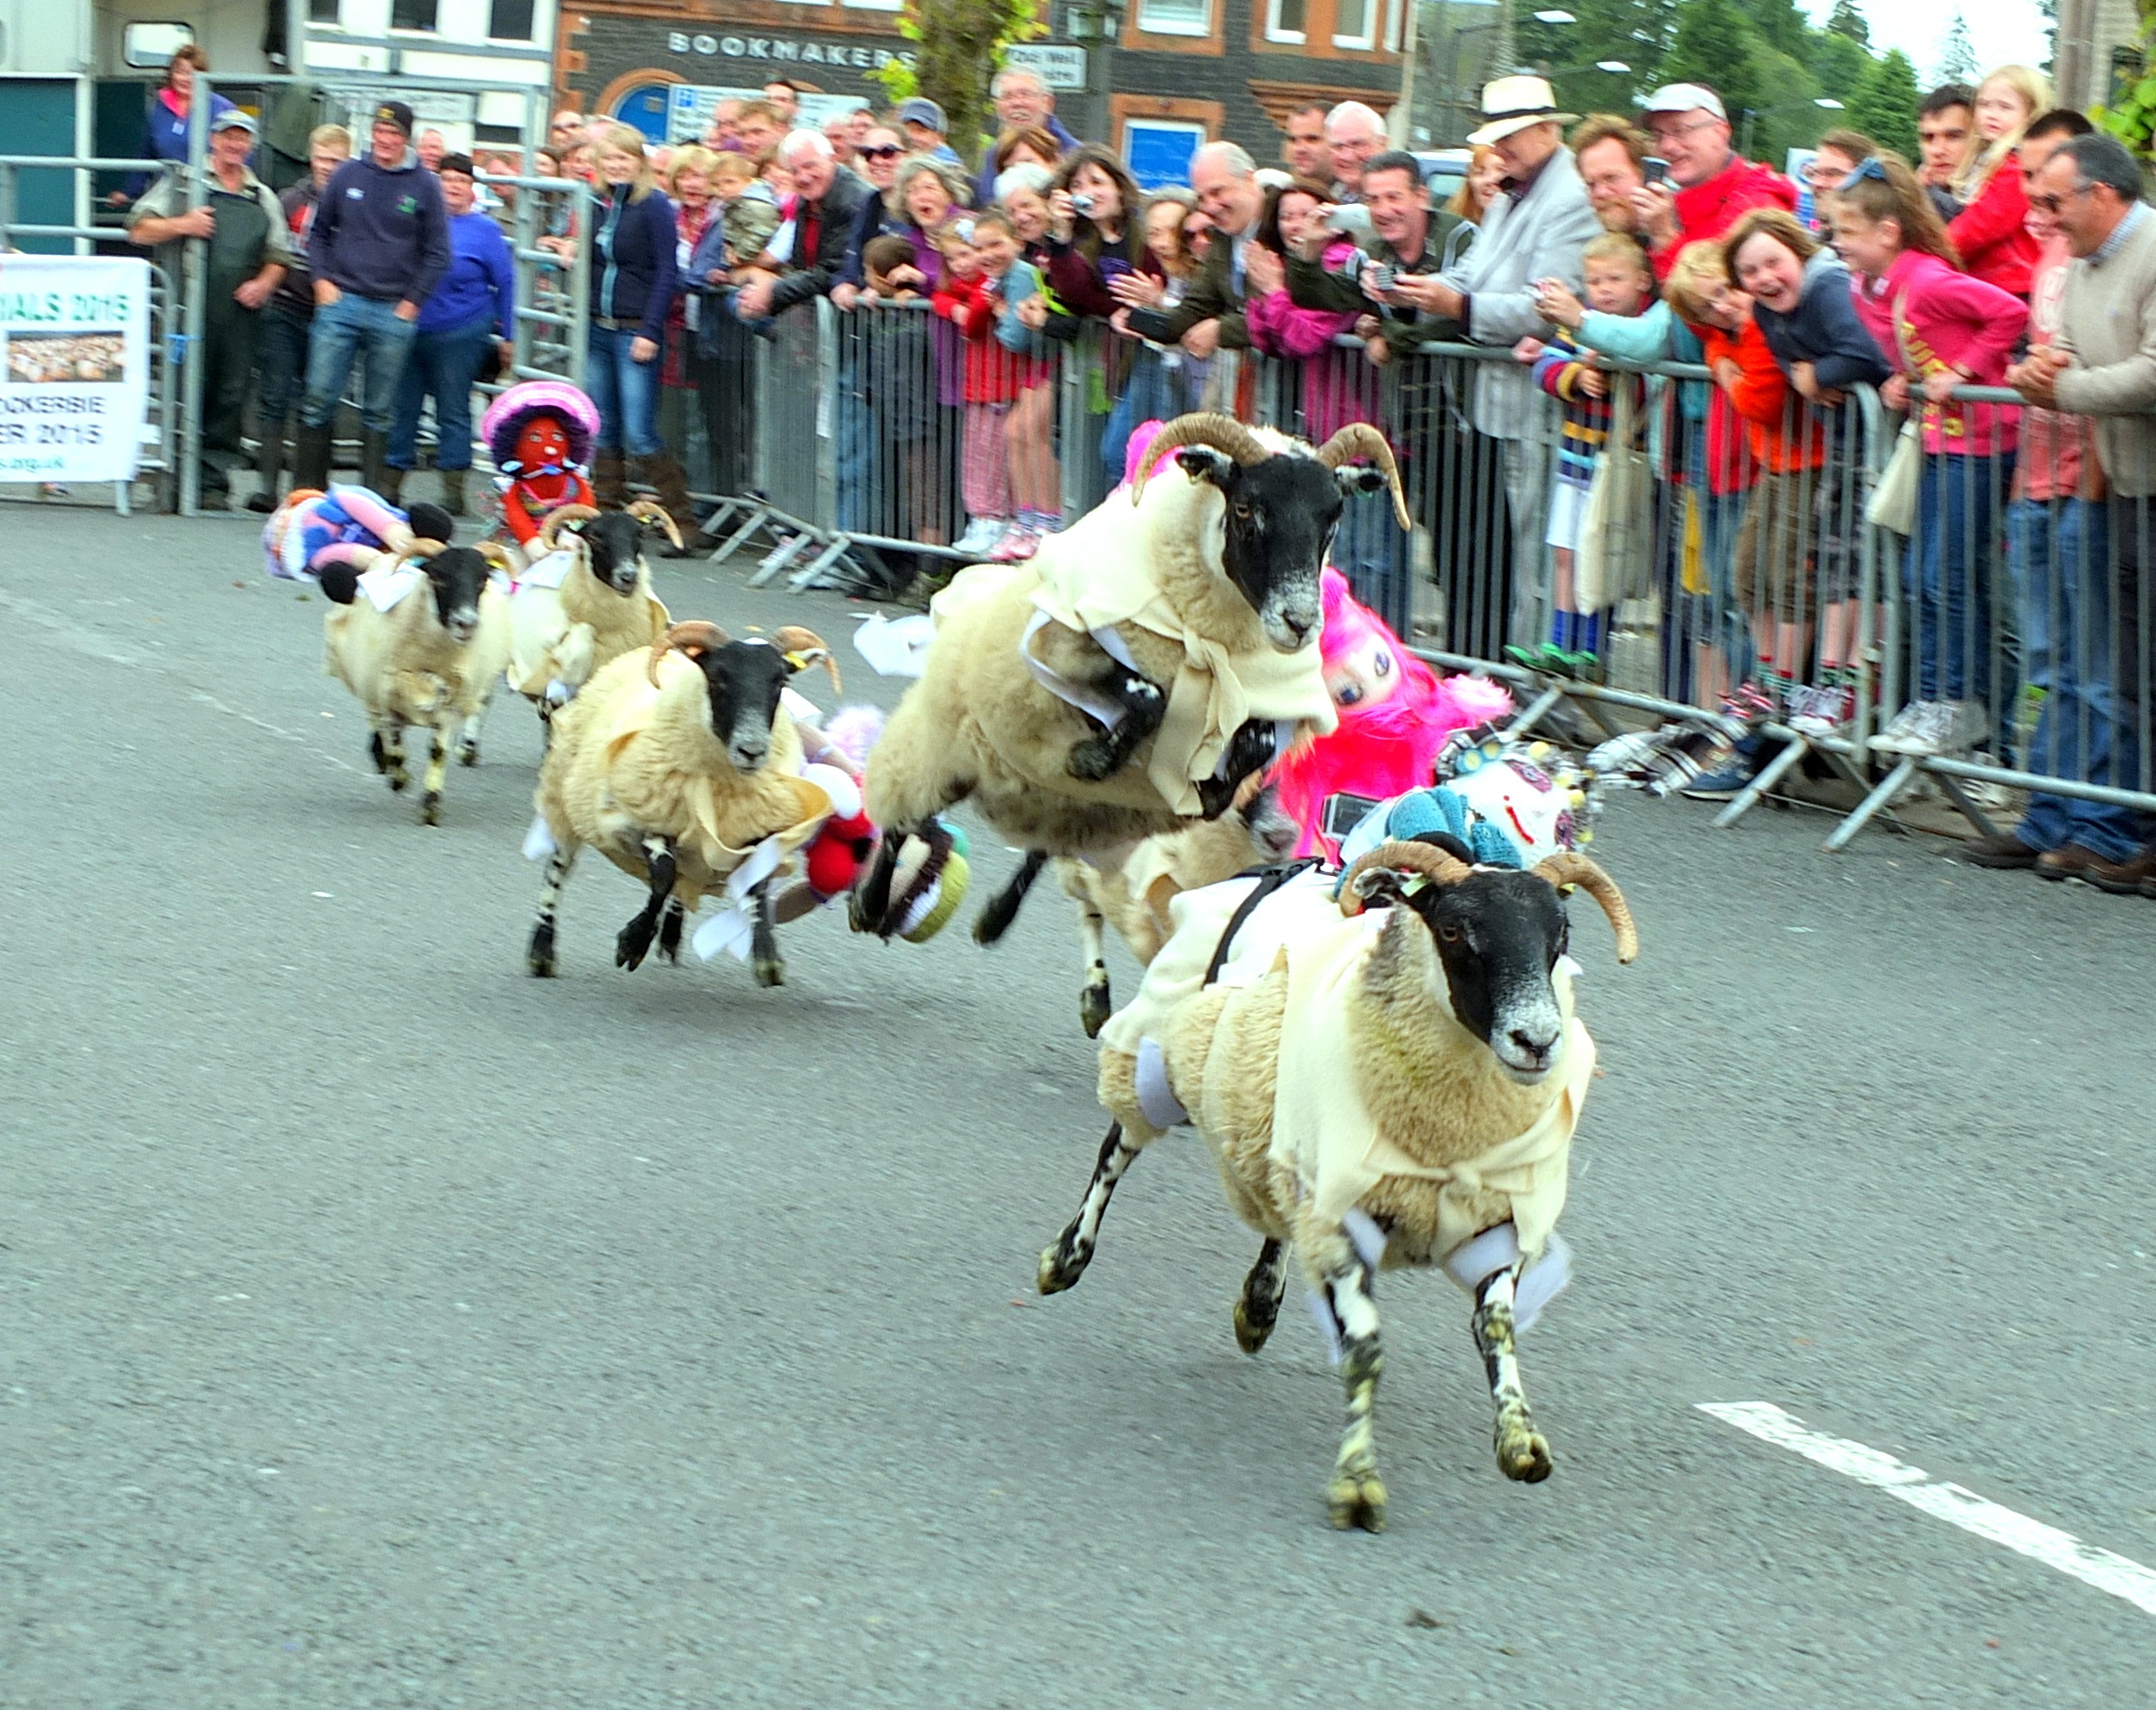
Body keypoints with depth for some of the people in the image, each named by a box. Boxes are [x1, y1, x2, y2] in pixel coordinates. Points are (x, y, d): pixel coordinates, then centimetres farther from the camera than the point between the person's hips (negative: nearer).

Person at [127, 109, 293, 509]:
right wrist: (182, 225, -10)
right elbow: (139, 230, 5)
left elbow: (278, 256, 22)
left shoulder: (263, 199, 20)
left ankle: (215, 481, 4)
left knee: (231, 396, -1)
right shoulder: (182, 181, 10)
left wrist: (263, 283, 2)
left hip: (239, 312, 3)